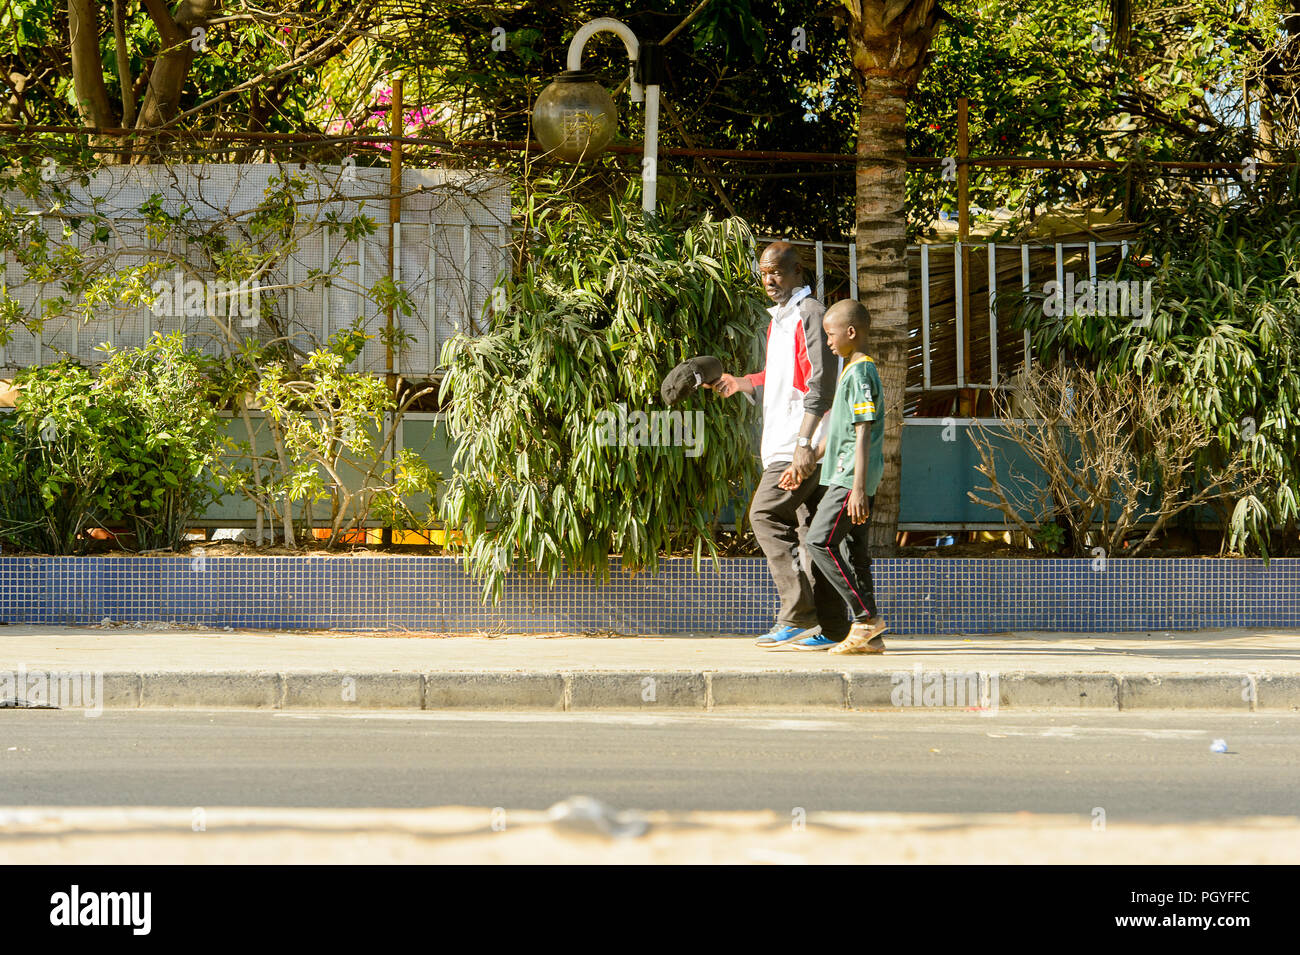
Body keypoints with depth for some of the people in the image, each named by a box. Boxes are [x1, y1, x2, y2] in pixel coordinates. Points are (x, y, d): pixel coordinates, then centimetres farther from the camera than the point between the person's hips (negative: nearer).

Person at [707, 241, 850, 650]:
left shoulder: (810, 314, -7)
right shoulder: (778, 320, 23)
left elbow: (819, 383, -16)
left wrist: (805, 443, -23)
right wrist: (739, 383, 14)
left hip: (805, 442, -10)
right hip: (786, 442, 10)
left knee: (766, 515, -13)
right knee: (811, 528, 6)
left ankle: (798, 617, -16)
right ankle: (832, 628, 4)